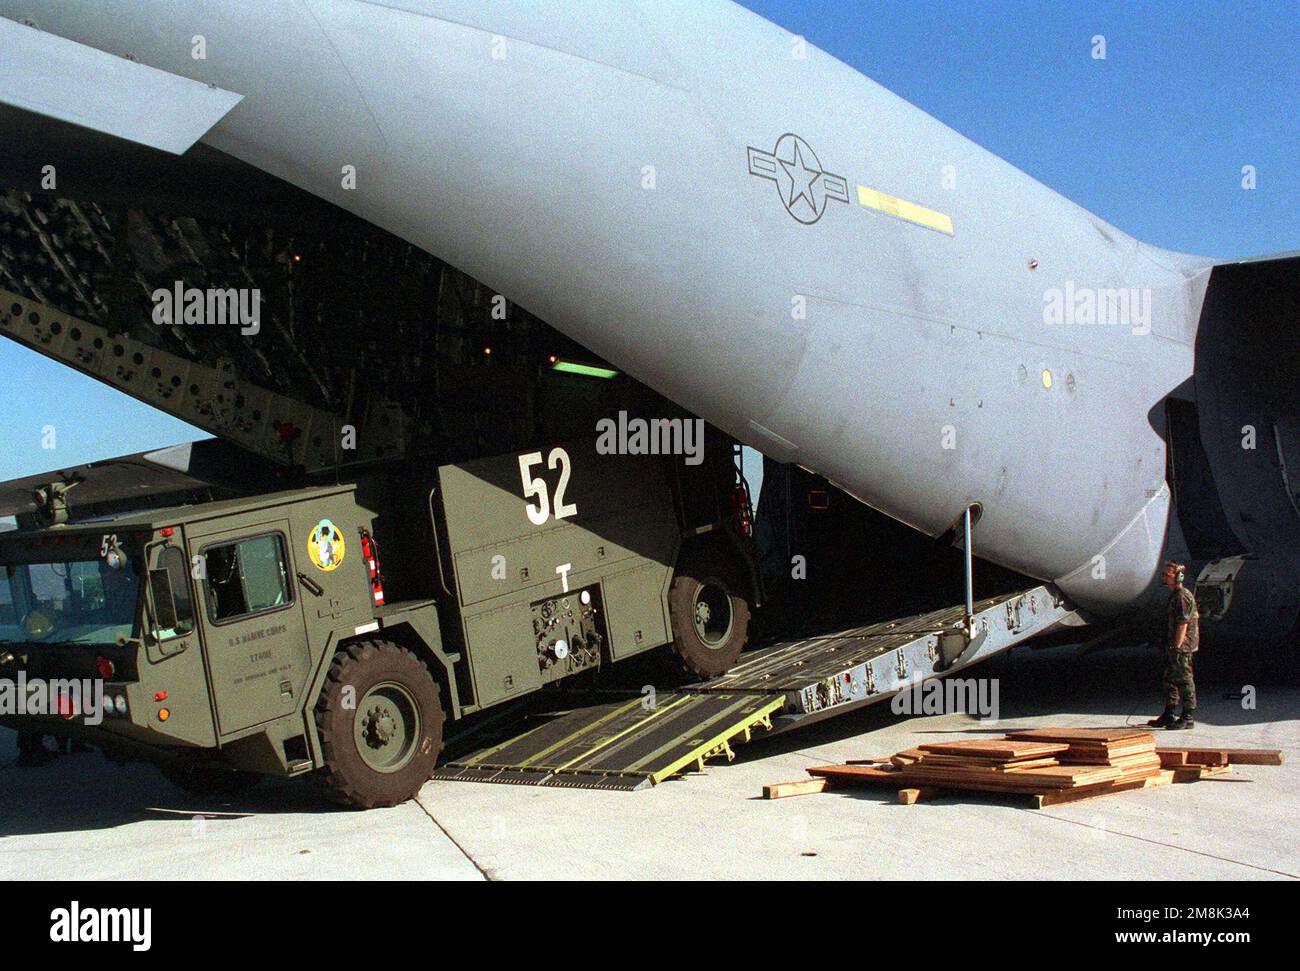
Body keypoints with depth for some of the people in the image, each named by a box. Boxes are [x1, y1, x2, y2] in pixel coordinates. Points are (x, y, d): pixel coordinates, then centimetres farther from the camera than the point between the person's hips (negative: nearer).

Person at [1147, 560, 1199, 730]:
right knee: (1170, 680, 14)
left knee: (1184, 681, -4)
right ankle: (1169, 715, 20)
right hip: (1174, 646, 11)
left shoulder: (1182, 596, -17)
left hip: (1182, 646, -11)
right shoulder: (1175, 595, 15)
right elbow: (1196, 615, 25)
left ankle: (1188, 718, 1)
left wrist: (1176, 647, -22)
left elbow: (1183, 623, -21)